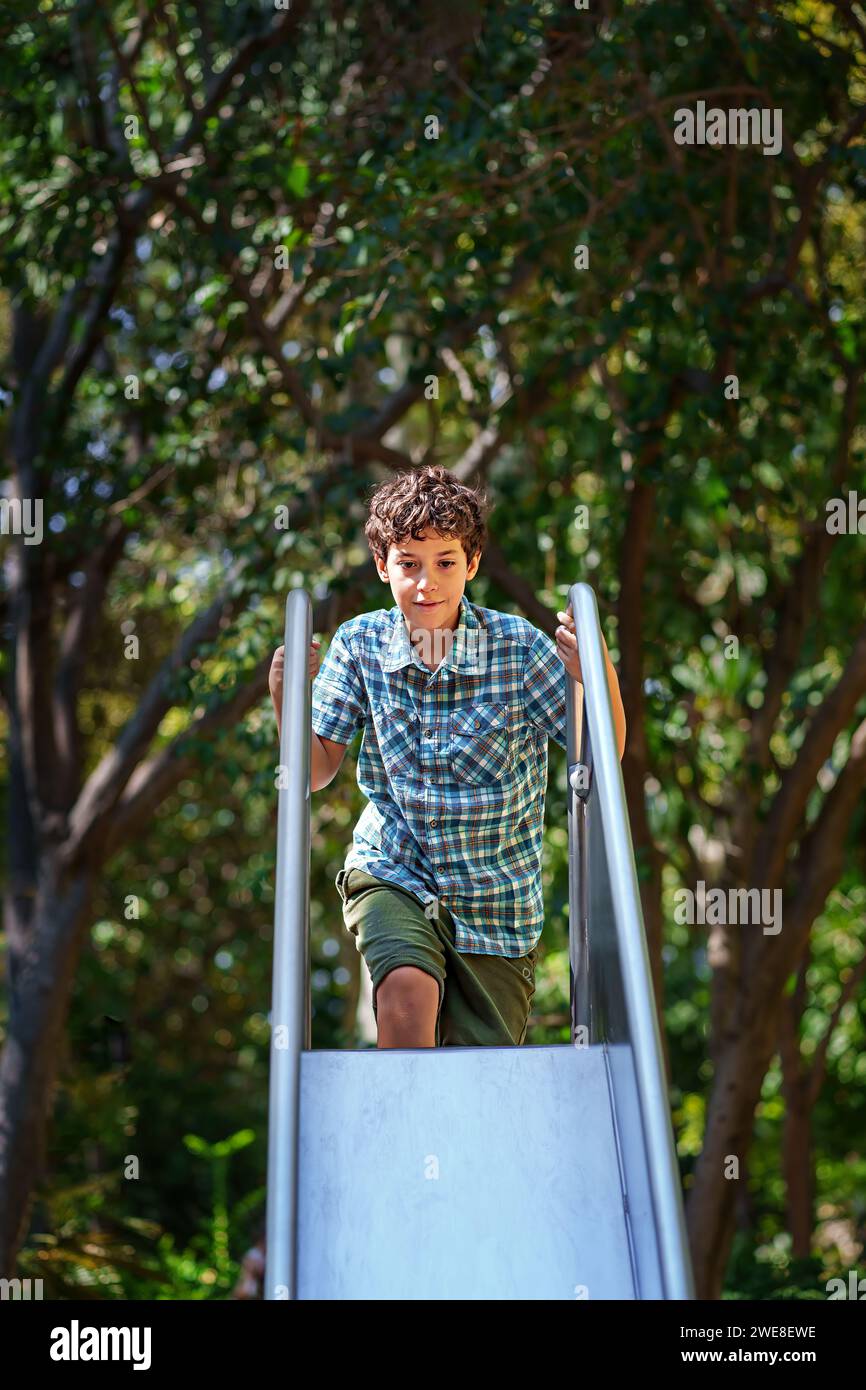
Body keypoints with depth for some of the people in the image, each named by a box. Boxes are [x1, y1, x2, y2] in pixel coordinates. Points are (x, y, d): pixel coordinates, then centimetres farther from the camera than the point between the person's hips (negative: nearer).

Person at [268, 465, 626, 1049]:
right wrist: (287, 700, -18)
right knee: (408, 989, -30)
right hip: (391, 872, 0)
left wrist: (599, 675, -26)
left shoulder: (516, 645, -10)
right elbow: (317, 771, -1)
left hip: (494, 897, 0)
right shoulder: (360, 644, -5)